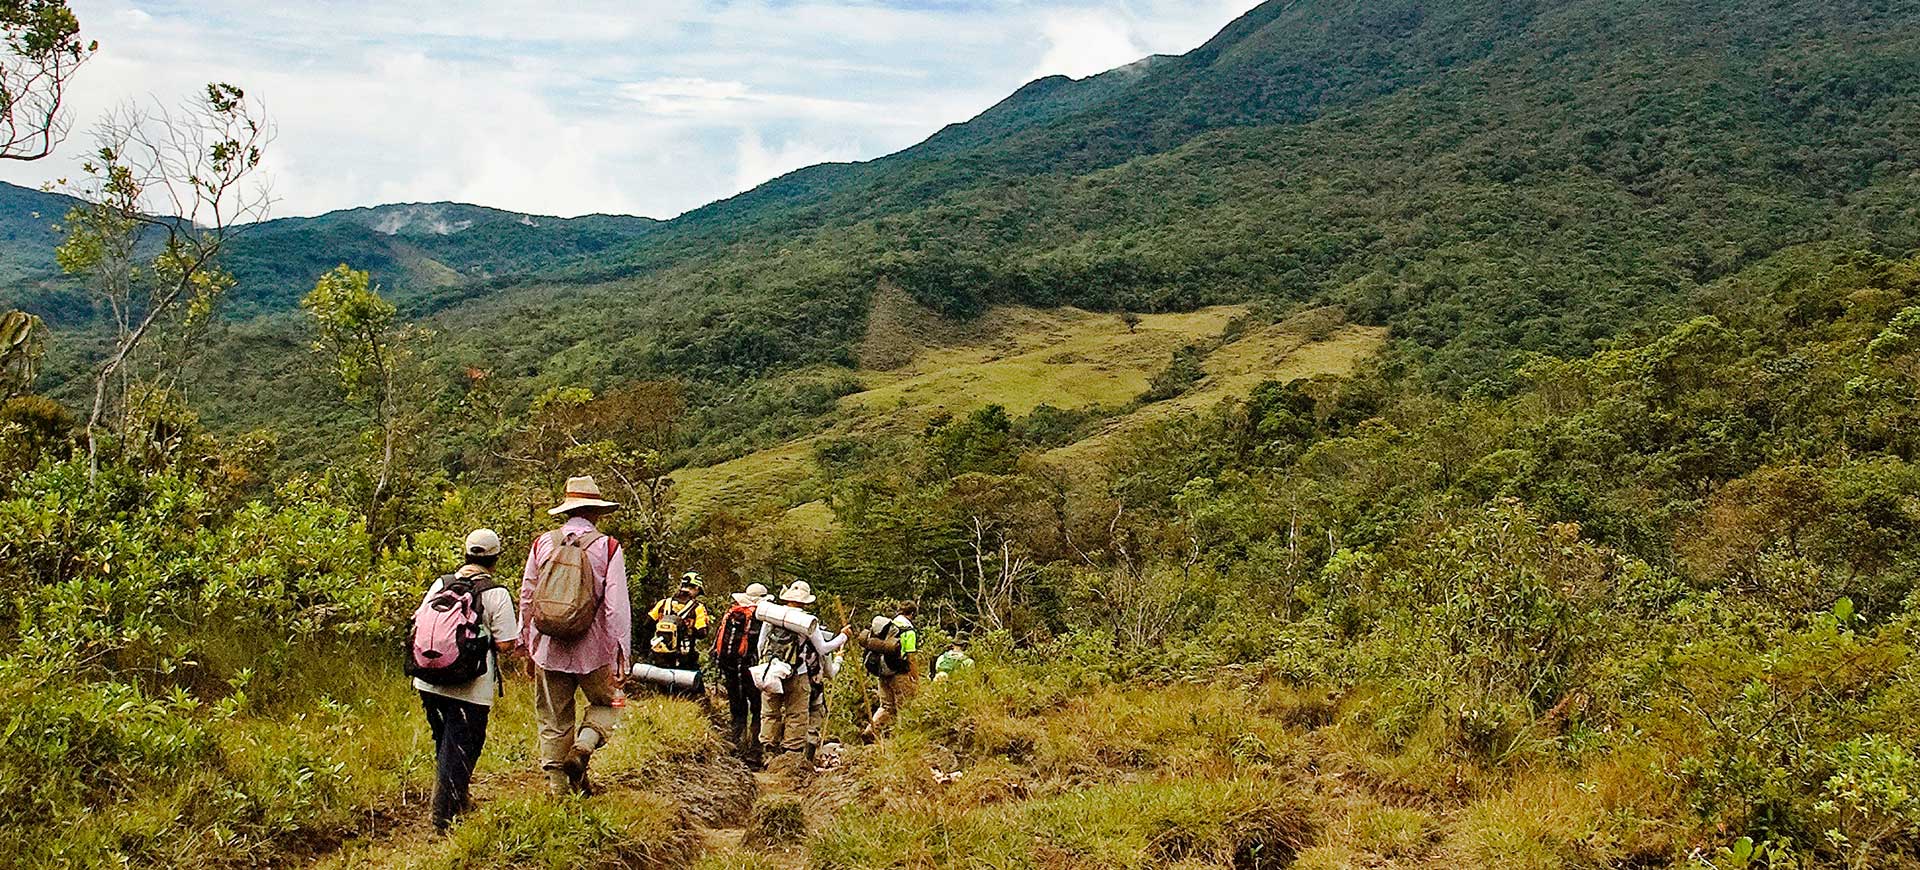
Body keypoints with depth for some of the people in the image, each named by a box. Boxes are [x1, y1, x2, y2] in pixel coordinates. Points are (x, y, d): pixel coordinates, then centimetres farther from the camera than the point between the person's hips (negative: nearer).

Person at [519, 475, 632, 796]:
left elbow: (526, 598, 9)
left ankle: (557, 786, 12)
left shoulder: (542, 544, 4)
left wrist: (528, 647, 19)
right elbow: (617, 606, -11)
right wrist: (622, 654, -7)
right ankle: (582, 747, -6)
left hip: (548, 649, 3)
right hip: (593, 650, -3)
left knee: (554, 721, 11)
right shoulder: (607, 547, -5)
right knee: (605, 703, 19)